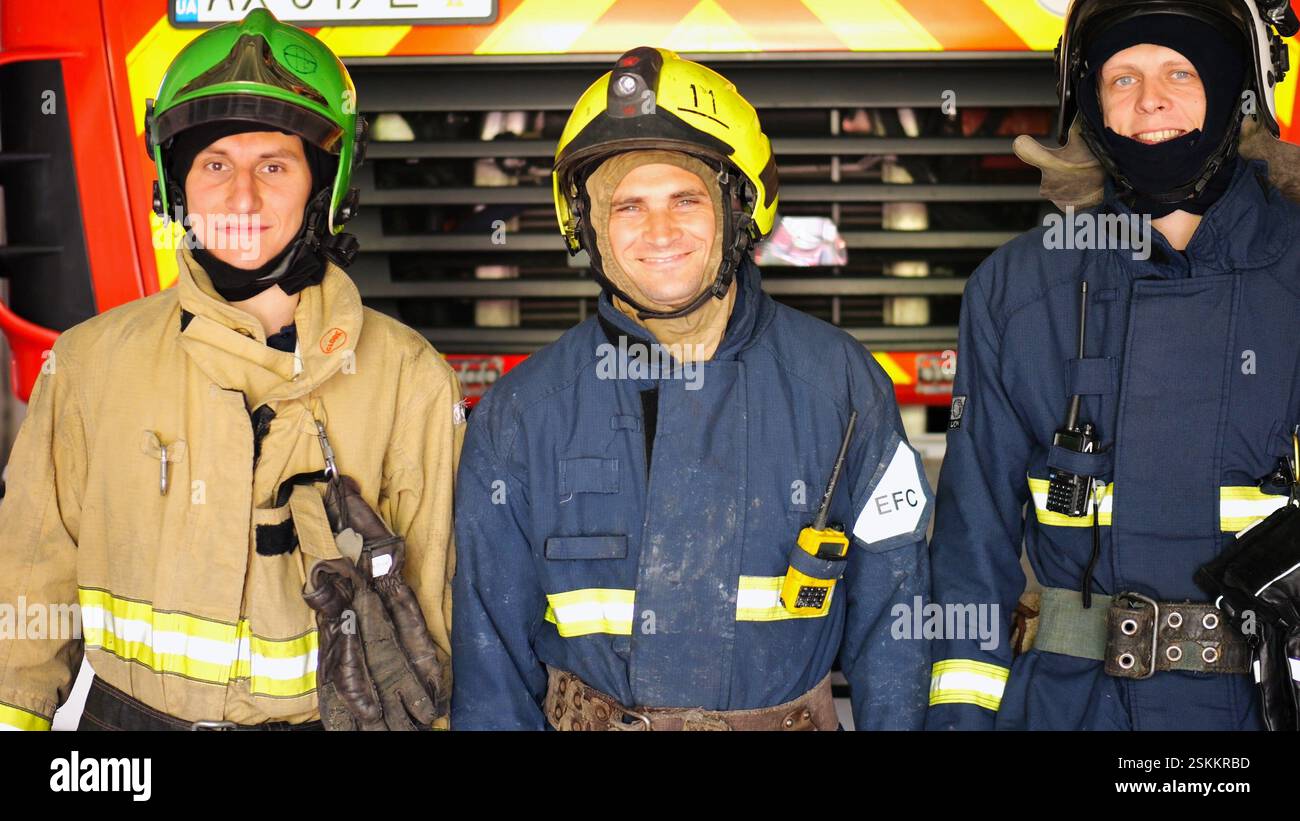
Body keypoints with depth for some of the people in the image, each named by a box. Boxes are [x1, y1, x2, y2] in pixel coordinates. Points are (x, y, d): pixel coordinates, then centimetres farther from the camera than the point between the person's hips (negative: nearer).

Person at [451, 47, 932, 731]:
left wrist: (891, 721, -6)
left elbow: (887, 603, -2)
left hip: (791, 715, 1)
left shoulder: (840, 383, -7)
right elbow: (492, 644, -2)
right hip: (587, 717, 0)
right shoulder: (521, 415, -8)